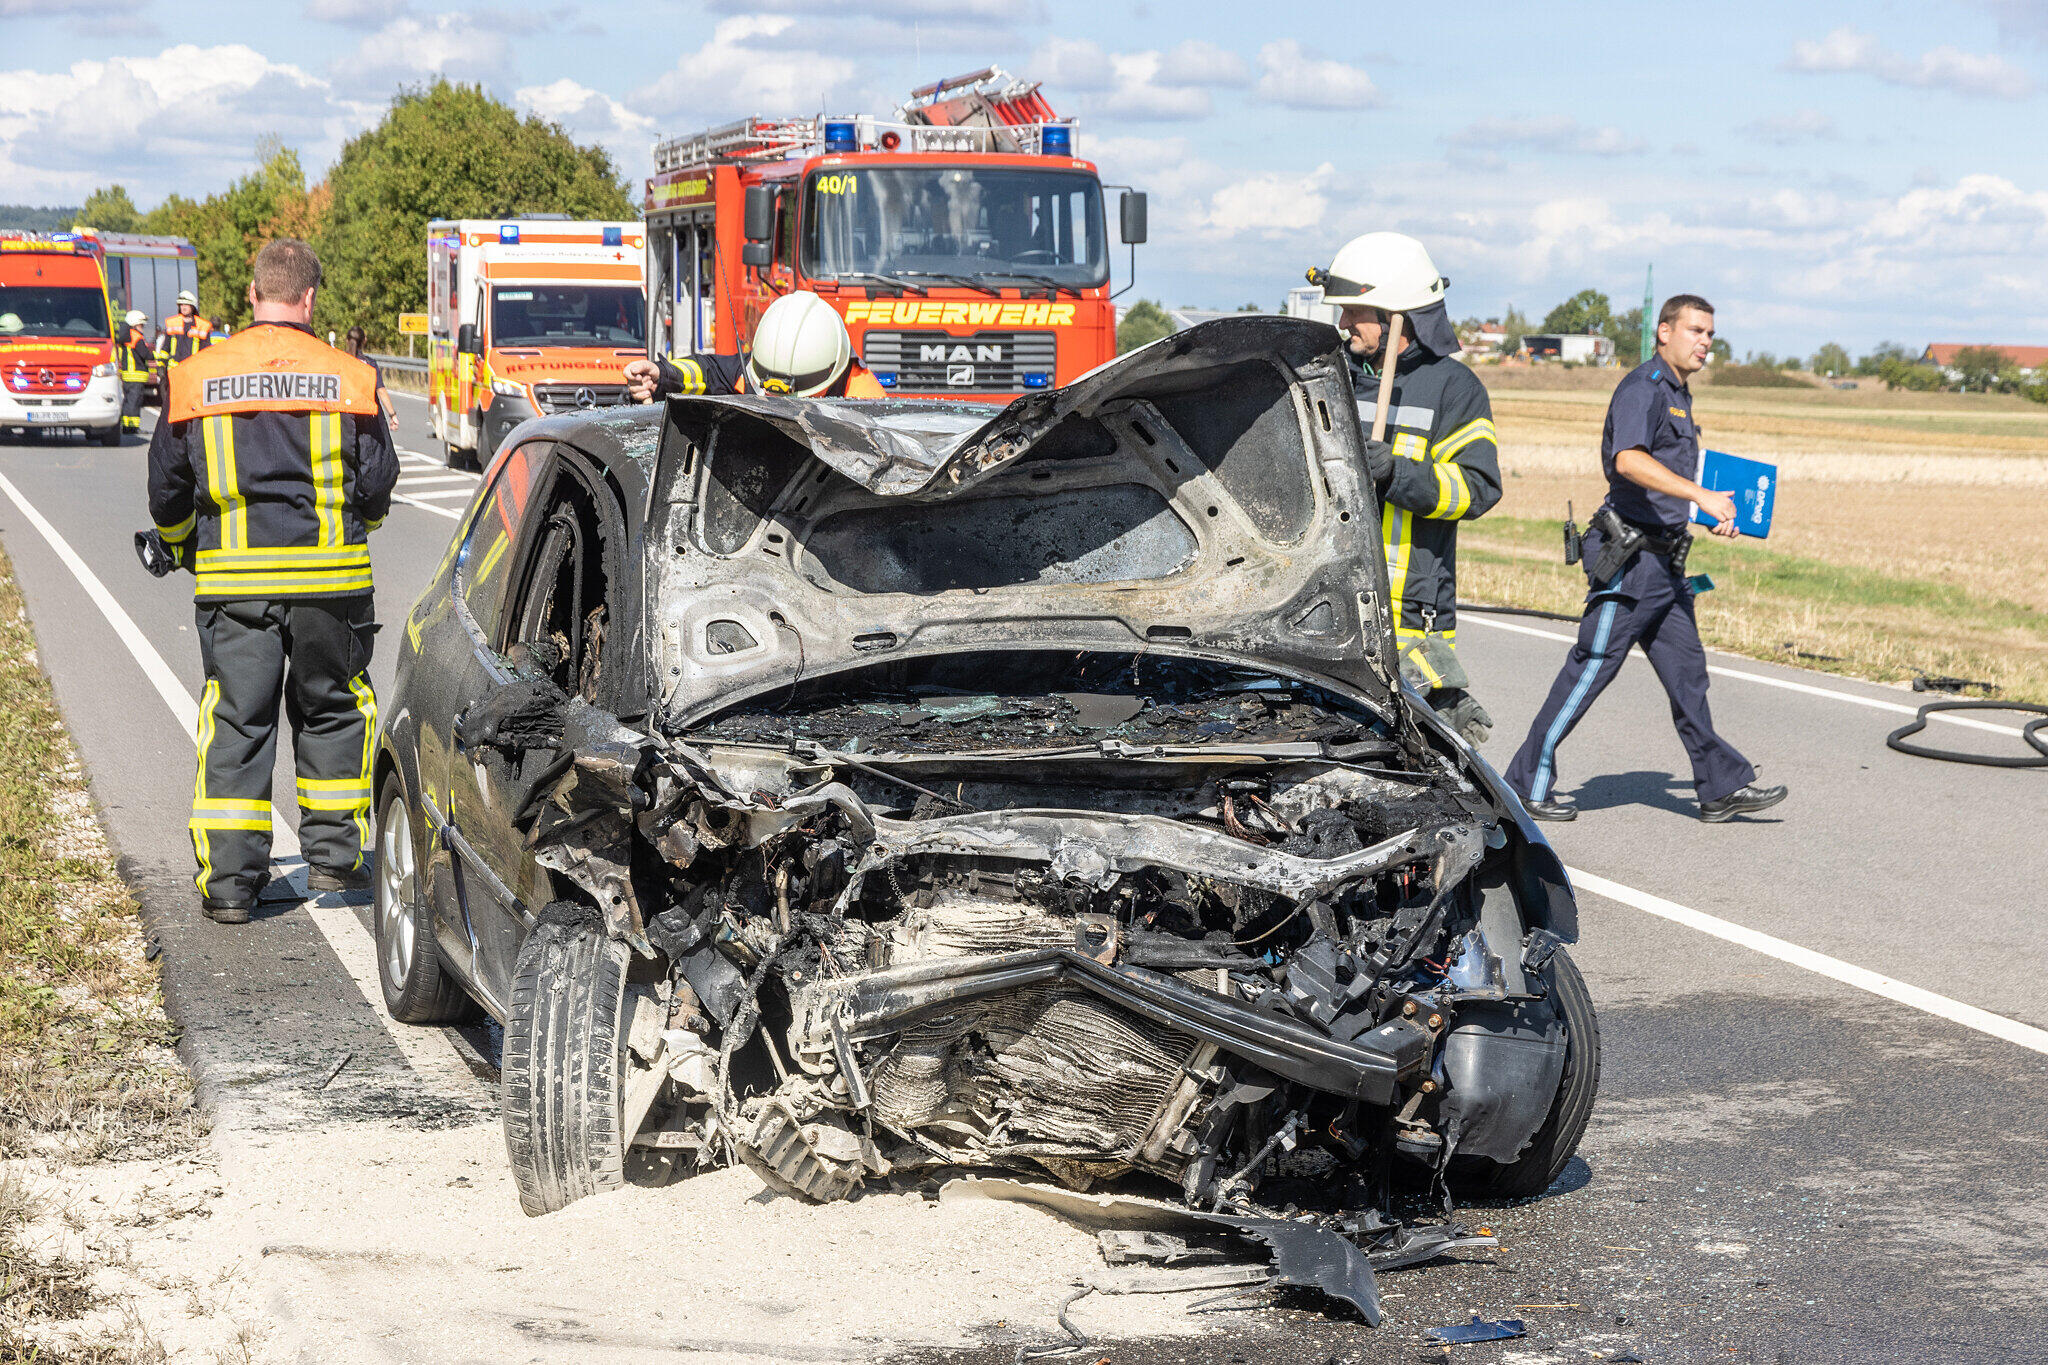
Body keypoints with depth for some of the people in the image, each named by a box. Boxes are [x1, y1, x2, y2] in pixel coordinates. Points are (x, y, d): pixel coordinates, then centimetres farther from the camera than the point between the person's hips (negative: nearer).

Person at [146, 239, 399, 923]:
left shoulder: (196, 378, 1)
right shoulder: (350, 377, -3)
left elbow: (166, 489, 6)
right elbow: (378, 484, 2)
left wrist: (187, 548, 26)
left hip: (233, 581, 0)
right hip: (331, 577, 0)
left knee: (235, 721, 5)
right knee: (332, 711, 17)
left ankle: (229, 880, 2)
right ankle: (332, 854, 21)